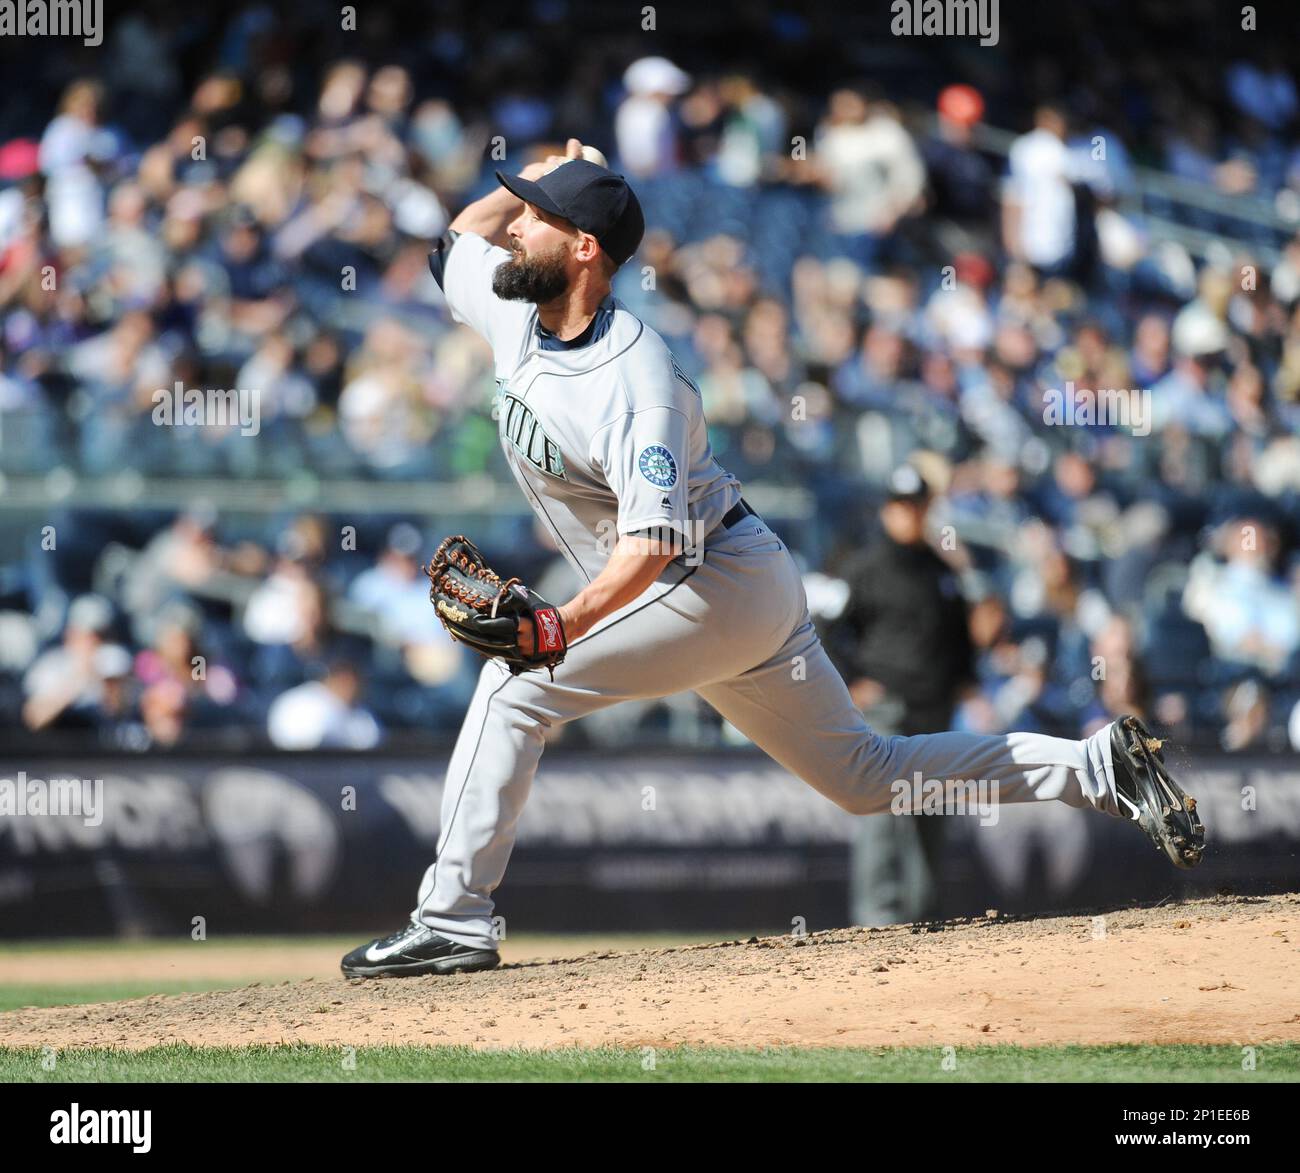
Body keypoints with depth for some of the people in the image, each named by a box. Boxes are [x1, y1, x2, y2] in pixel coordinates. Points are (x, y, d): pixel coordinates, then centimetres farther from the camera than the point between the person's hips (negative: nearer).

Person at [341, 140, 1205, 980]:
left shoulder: (637, 378, -25)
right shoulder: (515, 315, 1)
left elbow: (651, 543, -34)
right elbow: (458, 238, 22)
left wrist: (565, 625, -48)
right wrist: (527, 182, 6)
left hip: (724, 576, -10)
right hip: (743, 594, 10)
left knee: (514, 684, -16)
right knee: (866, 779, 13)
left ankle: (454, 920, -14)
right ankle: (1100, 767, 16)